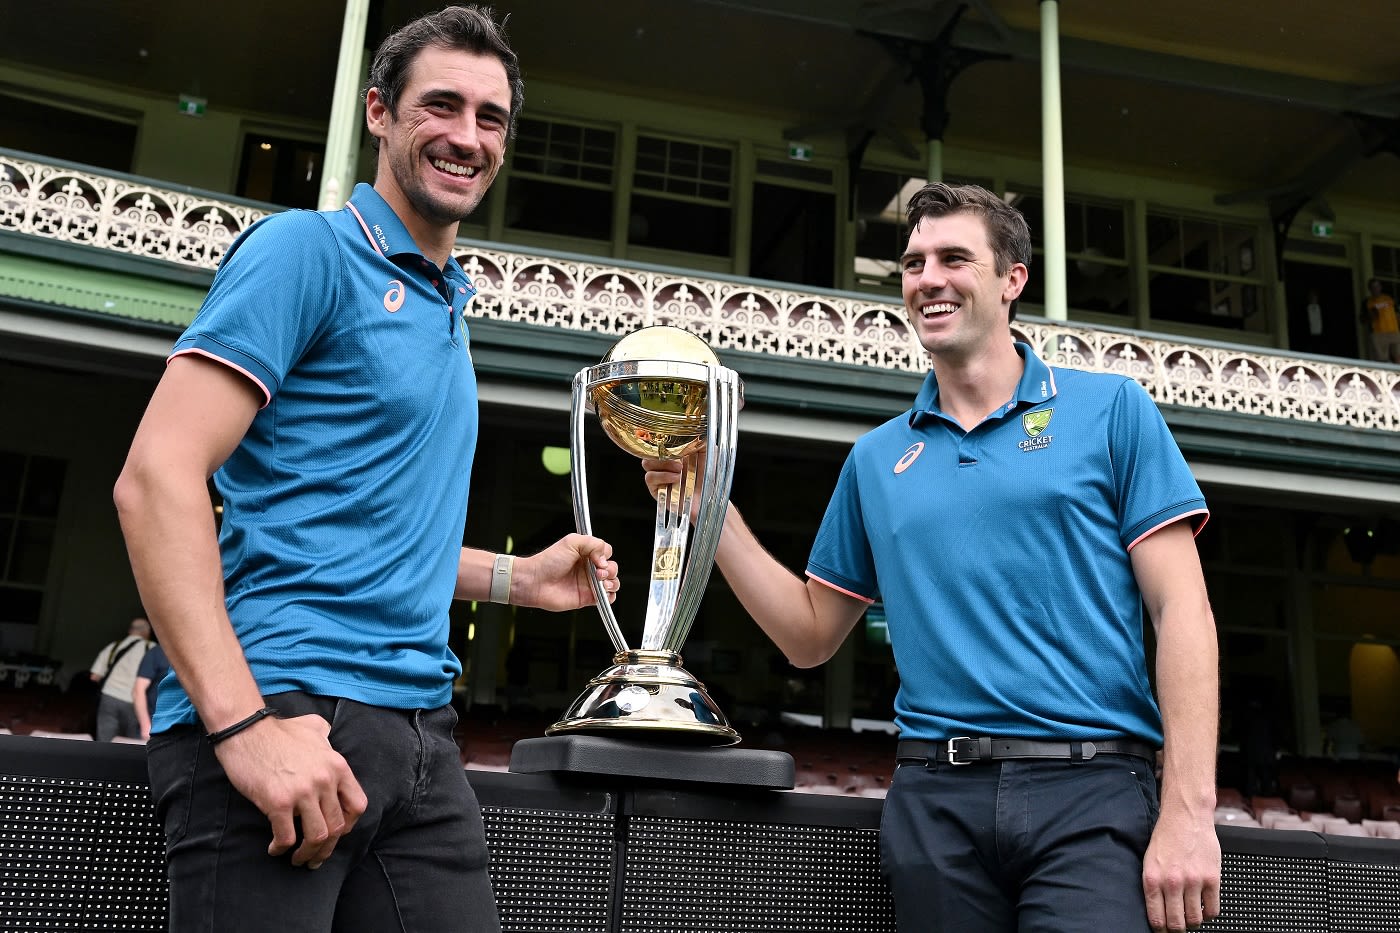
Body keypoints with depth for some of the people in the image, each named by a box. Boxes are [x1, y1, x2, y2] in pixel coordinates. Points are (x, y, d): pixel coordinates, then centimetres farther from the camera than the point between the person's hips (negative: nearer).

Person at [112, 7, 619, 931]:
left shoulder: (448, 307, 20)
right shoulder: (310, 248, -4)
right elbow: (157, 477, -14)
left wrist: (519, 577, 16)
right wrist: (243, 723, -22)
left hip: (420, 732, 8)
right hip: (281, 713, -7)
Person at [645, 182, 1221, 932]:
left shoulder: (1108, 410, 5)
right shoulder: (876, 458, 15)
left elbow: (1181, 609, -1)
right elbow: (810, 635, 17)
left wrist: (1188, 814, -11)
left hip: (1087, 790, -3)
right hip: (934, 799, 3)